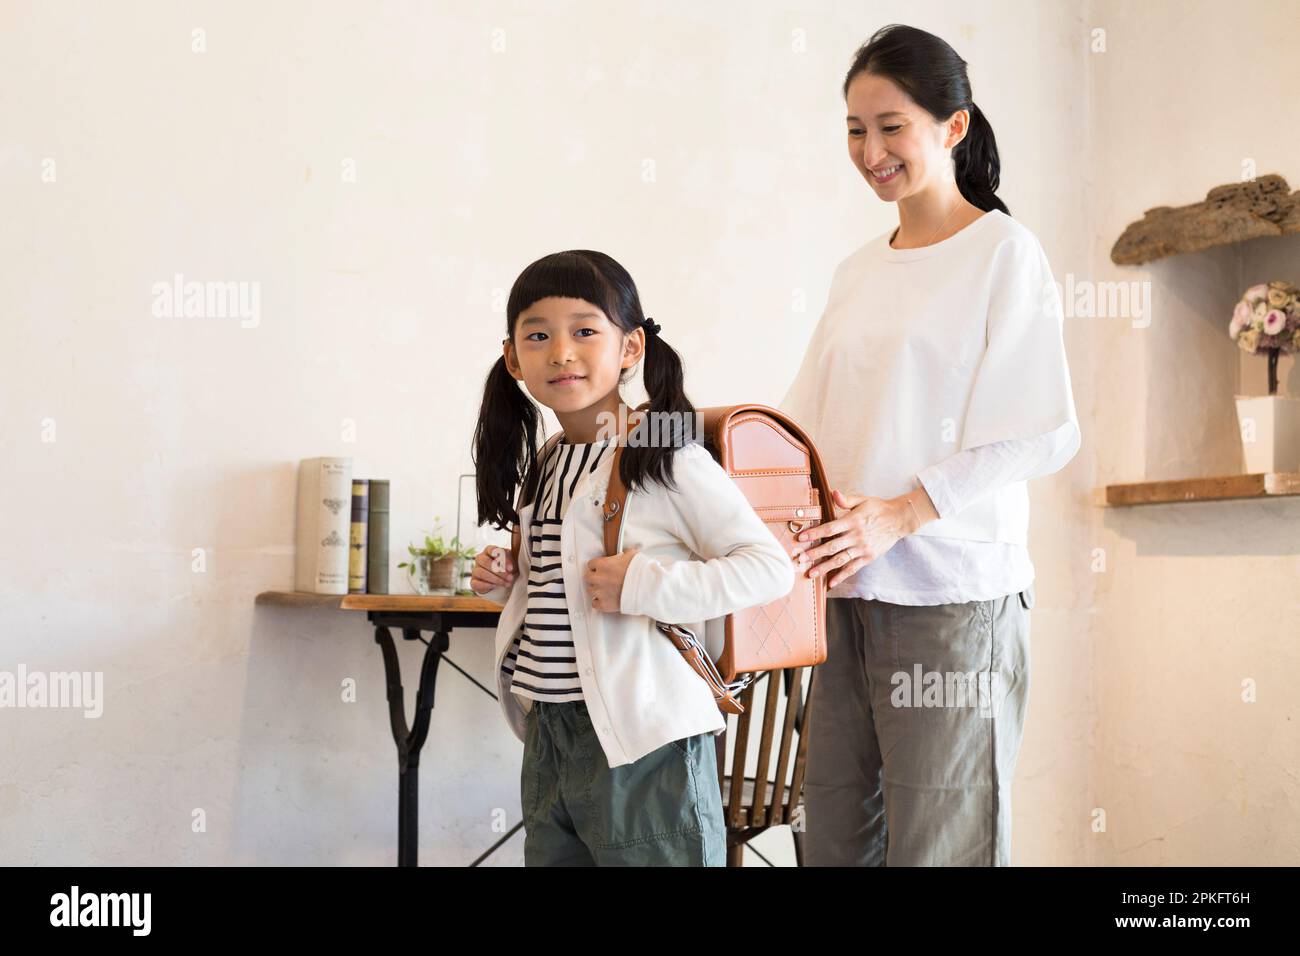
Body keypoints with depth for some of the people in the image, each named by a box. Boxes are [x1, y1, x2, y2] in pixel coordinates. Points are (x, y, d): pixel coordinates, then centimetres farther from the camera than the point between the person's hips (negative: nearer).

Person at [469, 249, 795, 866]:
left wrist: (644, 584, -23)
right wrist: (507, 583, 7)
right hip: (545, 739, 8)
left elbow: (772, 568, -17)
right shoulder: (541, 469, 12)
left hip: (642, 744, -7)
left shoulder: (668, 462, -11)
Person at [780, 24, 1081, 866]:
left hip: (952, 599, -6)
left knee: (936, 842, -2)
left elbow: (1040, 434, -10)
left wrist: (898, 515, -17)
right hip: (851, 588, 6)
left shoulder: (1004, 251, -2)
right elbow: (810, 419, 18)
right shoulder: (857, 273, 17)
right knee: (833, 835, 8)